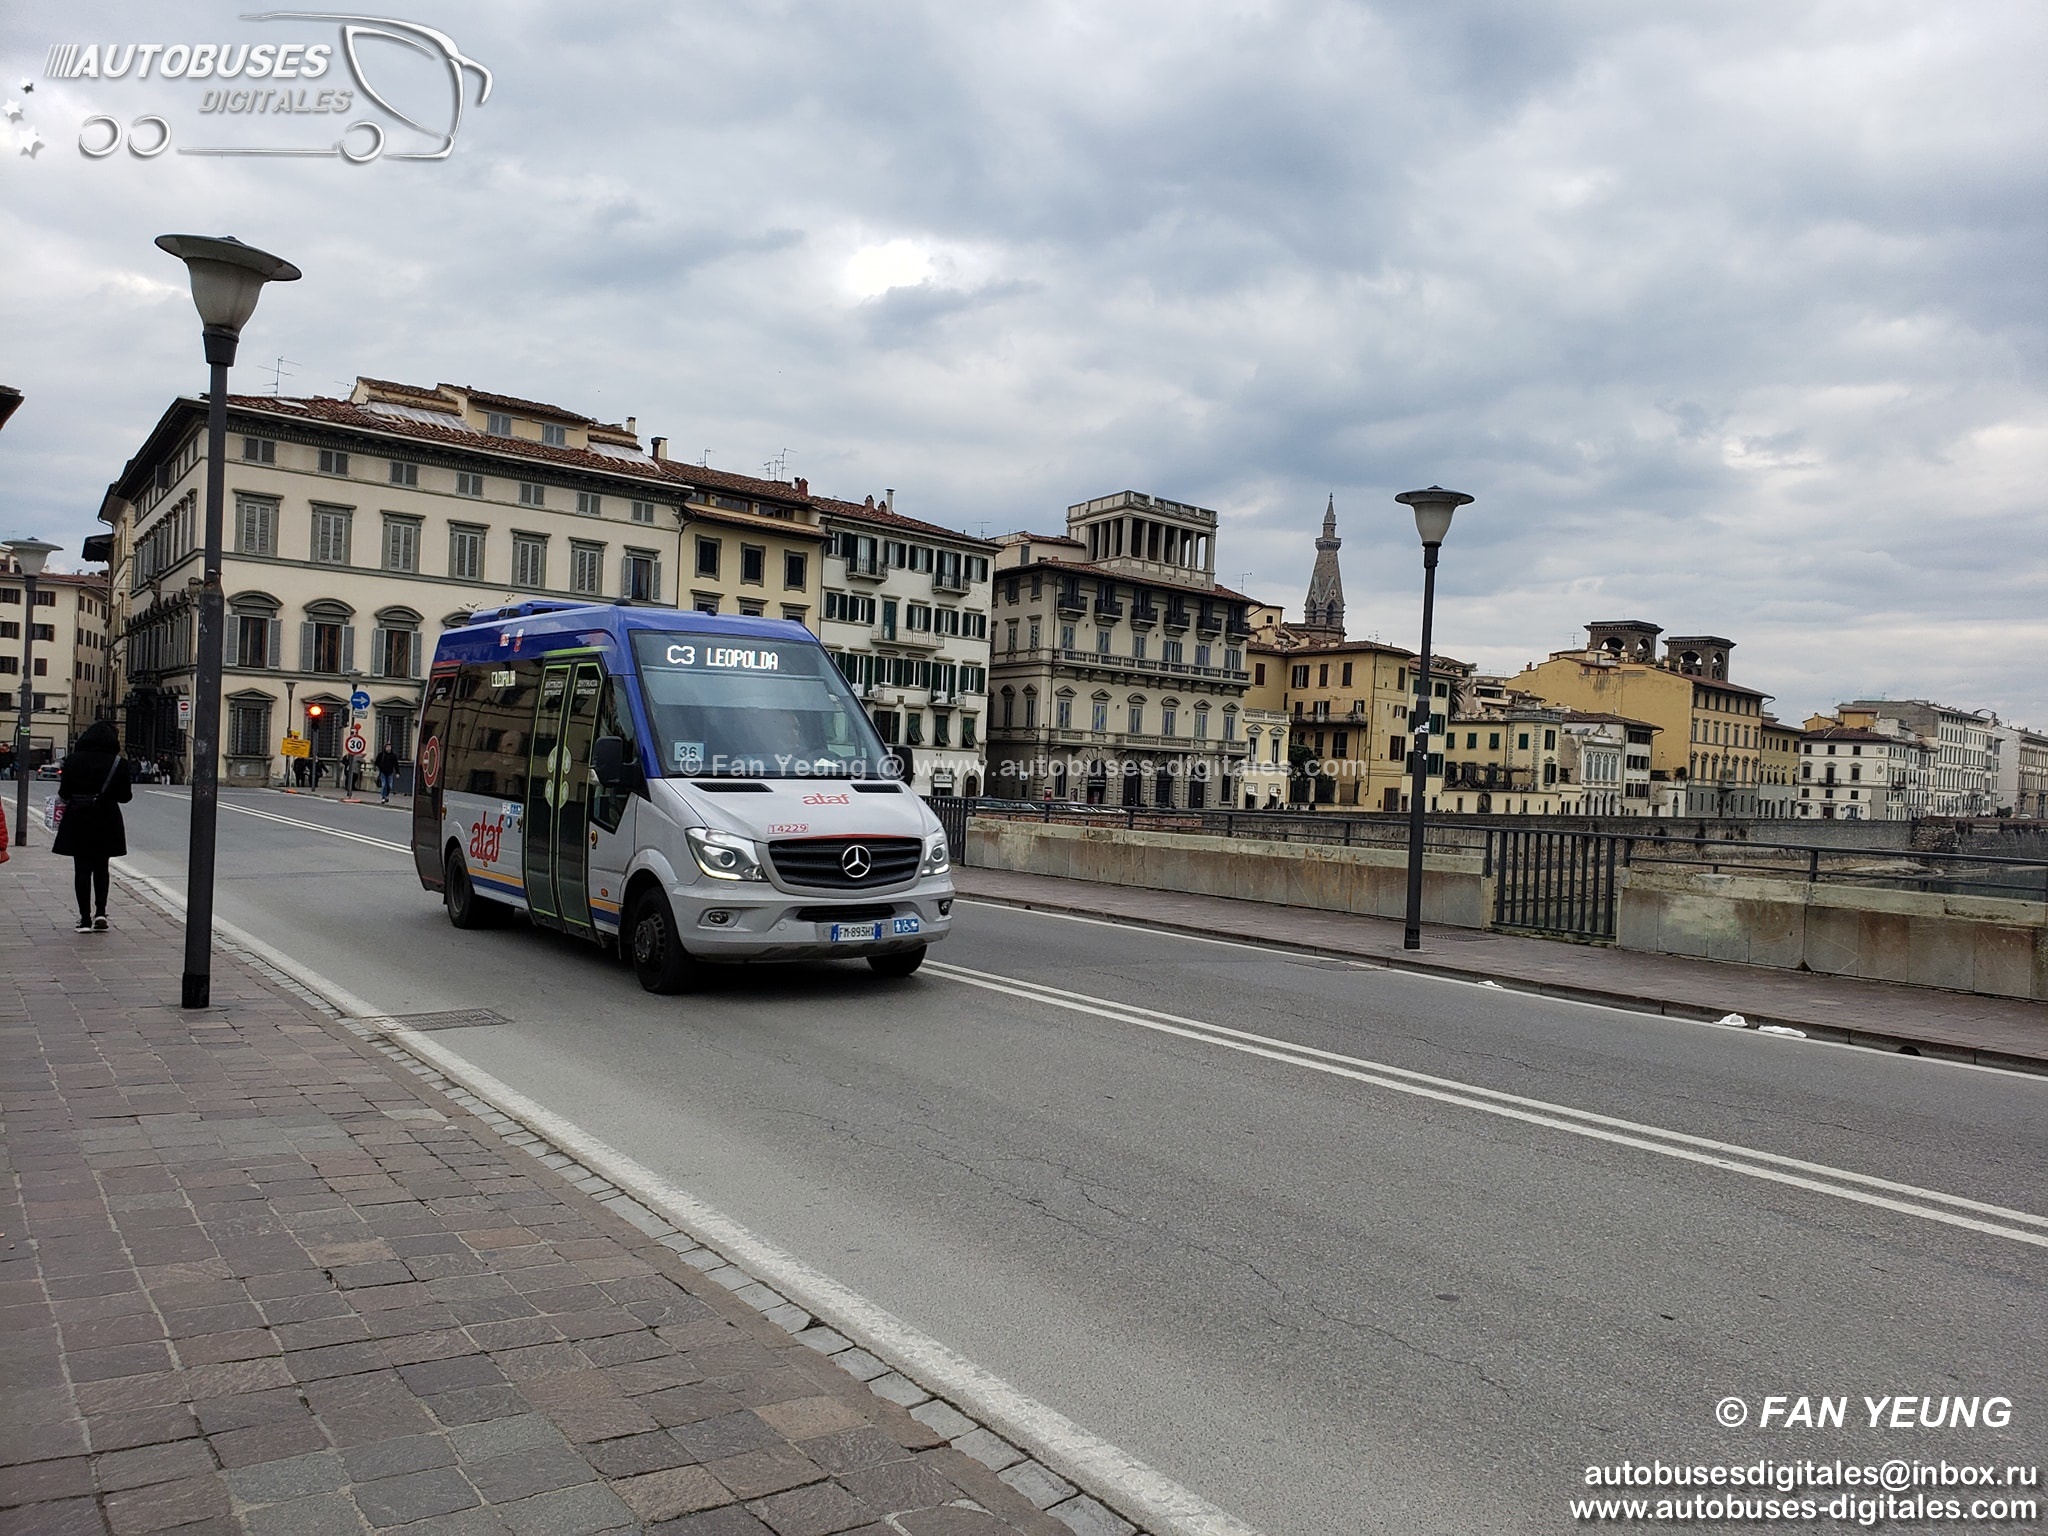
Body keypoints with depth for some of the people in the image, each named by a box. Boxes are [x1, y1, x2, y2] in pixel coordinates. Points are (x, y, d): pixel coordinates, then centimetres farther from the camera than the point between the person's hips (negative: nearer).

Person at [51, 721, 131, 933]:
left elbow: (63, 794, -4)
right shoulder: (119, 763, -8)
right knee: (101, 868, 16)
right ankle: (100, 912, 6)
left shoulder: (73, 760, -6)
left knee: (82, 869, 6)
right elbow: (125, 797, -5)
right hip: (106, 822, 0)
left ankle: (85, 917, 4)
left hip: (78, 821, 0)